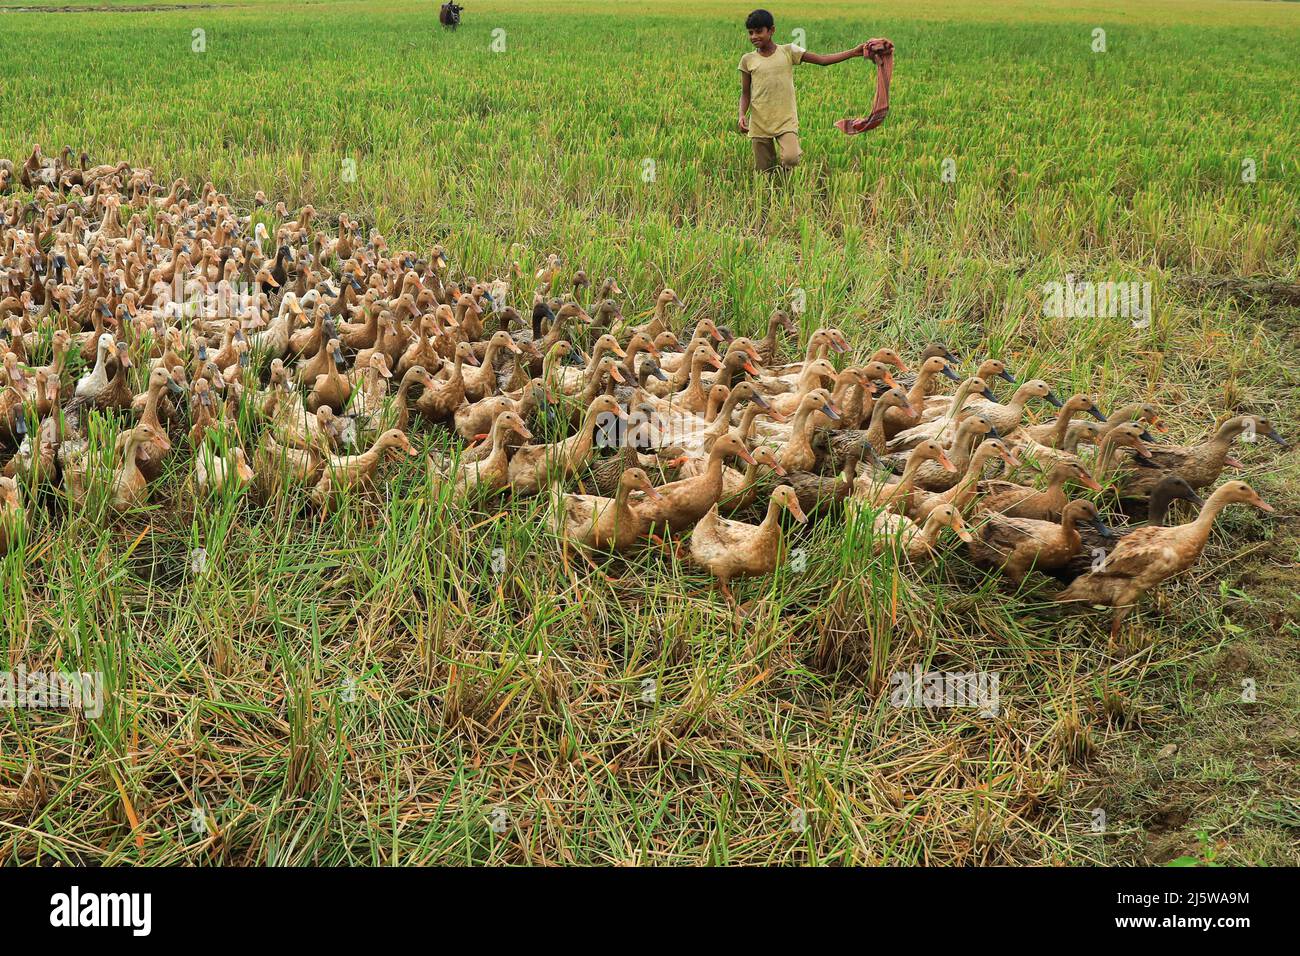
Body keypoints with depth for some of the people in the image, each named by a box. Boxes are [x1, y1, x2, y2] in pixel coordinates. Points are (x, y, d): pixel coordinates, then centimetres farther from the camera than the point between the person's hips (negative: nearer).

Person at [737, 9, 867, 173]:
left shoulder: (788, 51, 3)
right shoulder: (748, 60, 4)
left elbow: (822, 59, 1)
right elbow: (745, 93, 8)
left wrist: (854, 52, -7)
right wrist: (742, 115, -11)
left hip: (786, 121, -1)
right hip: (759, 124, 1)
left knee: (790, 159, -24)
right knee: (764, 170, 2)